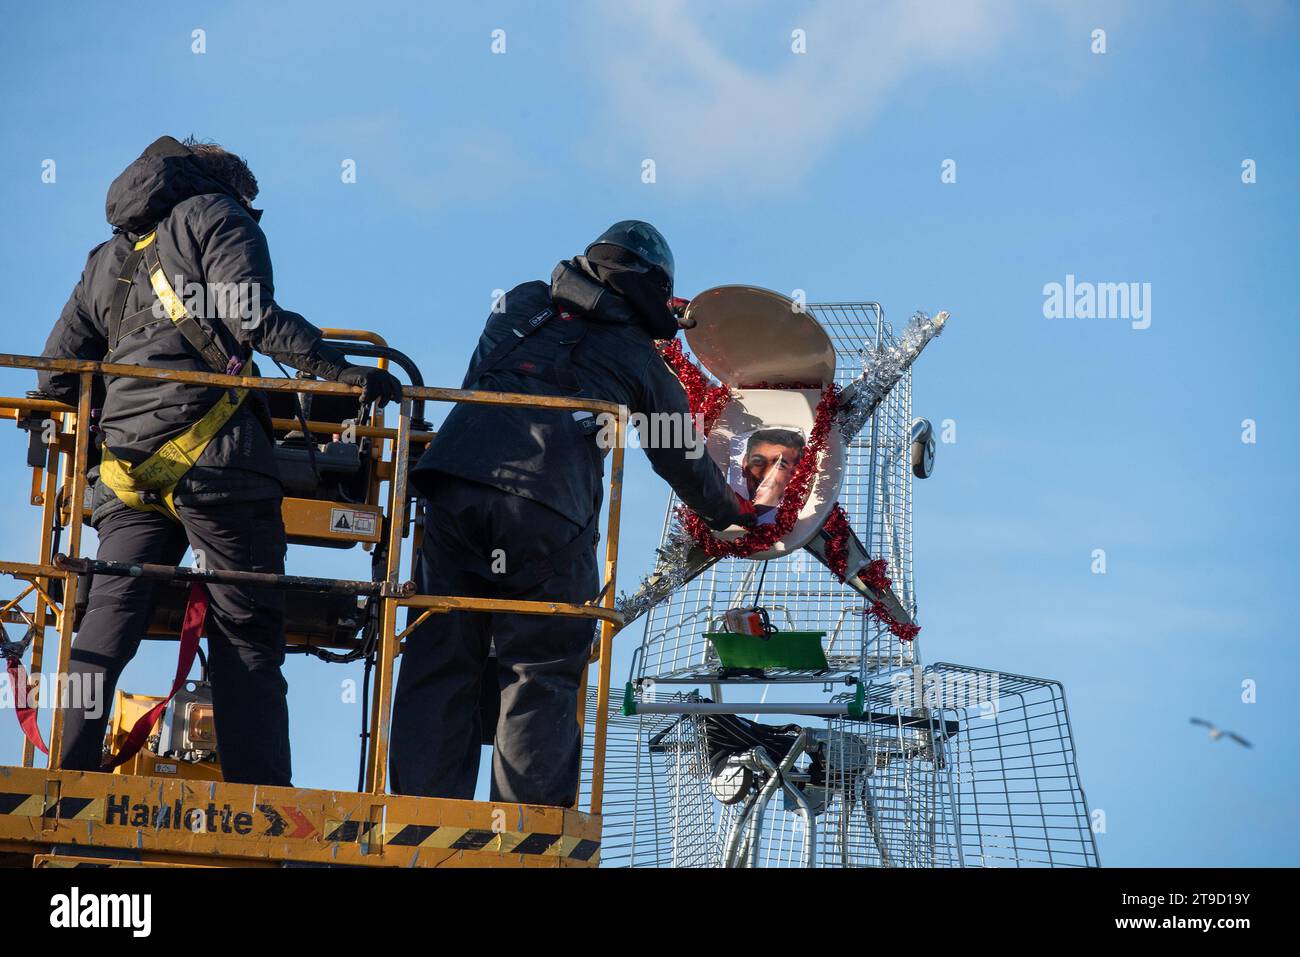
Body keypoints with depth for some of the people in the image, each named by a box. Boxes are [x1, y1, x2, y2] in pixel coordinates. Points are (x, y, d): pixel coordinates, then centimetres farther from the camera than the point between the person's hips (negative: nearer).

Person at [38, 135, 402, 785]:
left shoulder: (106, 260, 29)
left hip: (126, 465, 5)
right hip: (211, 454, -5)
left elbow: (56, 377, 26)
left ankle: (68, 777, -11)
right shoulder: (216, 215, 11)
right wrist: (342, 371, -10)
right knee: (246, 632, -5)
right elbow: (253, 316, -7)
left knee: (107, 620, 2)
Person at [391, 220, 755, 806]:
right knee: (541, 675, 3)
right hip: (549, 508, -3)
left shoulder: (520, 304, 26)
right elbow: (685, 462, 30)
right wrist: (735, 515, 48)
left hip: (454, 485, 3)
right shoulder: (641, 360, 20)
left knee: (439, 663, 7)